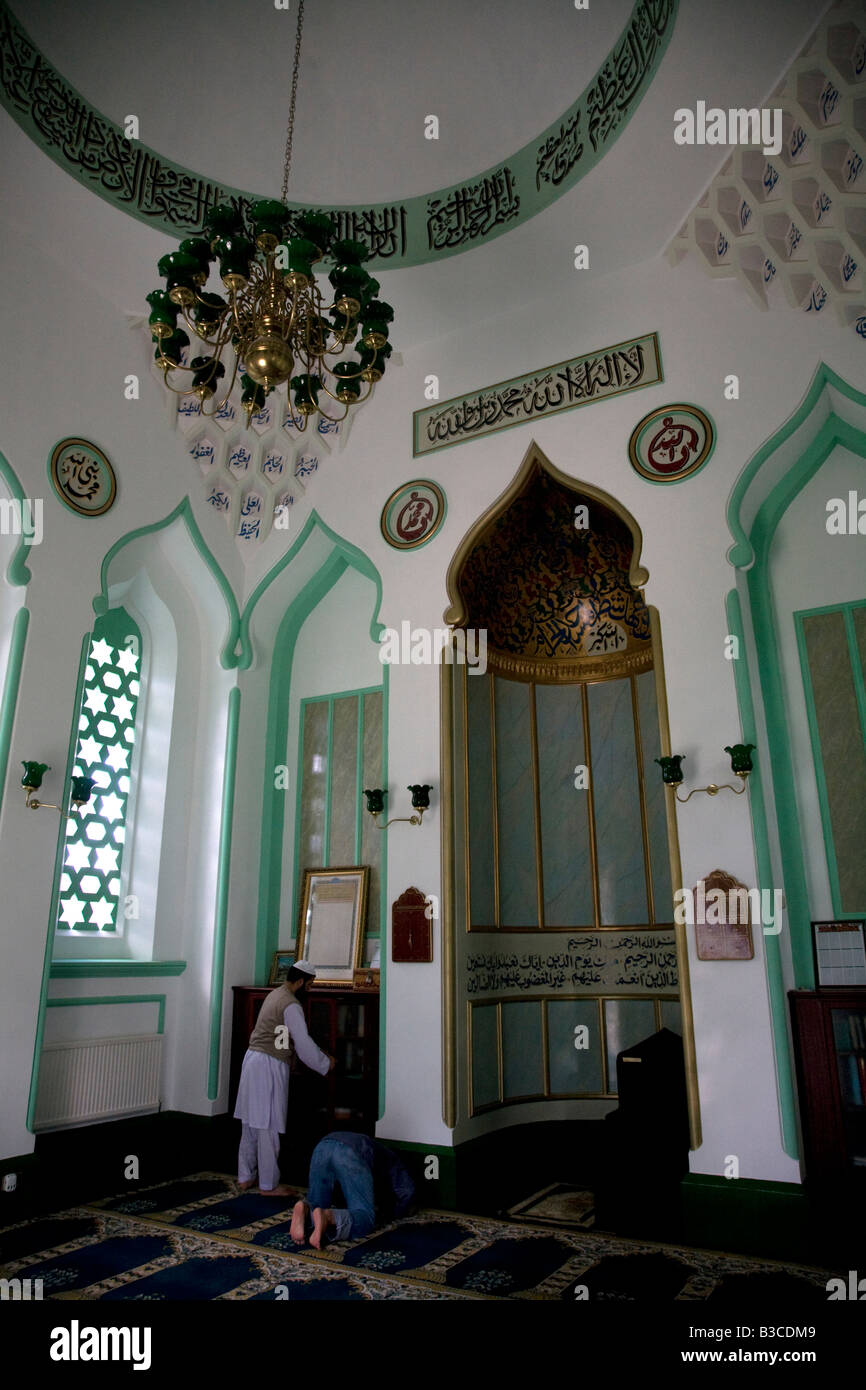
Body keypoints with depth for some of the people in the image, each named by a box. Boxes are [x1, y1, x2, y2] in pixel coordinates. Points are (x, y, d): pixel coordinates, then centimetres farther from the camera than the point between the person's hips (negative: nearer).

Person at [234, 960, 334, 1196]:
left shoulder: (275, 995, 14)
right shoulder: (291, 1005, -17)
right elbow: (304, 1045, -17)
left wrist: (319, 1053, 24)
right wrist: (326, 1064, -2)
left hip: (253, 1059, 10)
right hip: (269, 1065, -10)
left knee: (251, 1124, 16)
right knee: (268, 1127, 0)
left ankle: (245, 1177, 25)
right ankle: (268, 1185, 8)